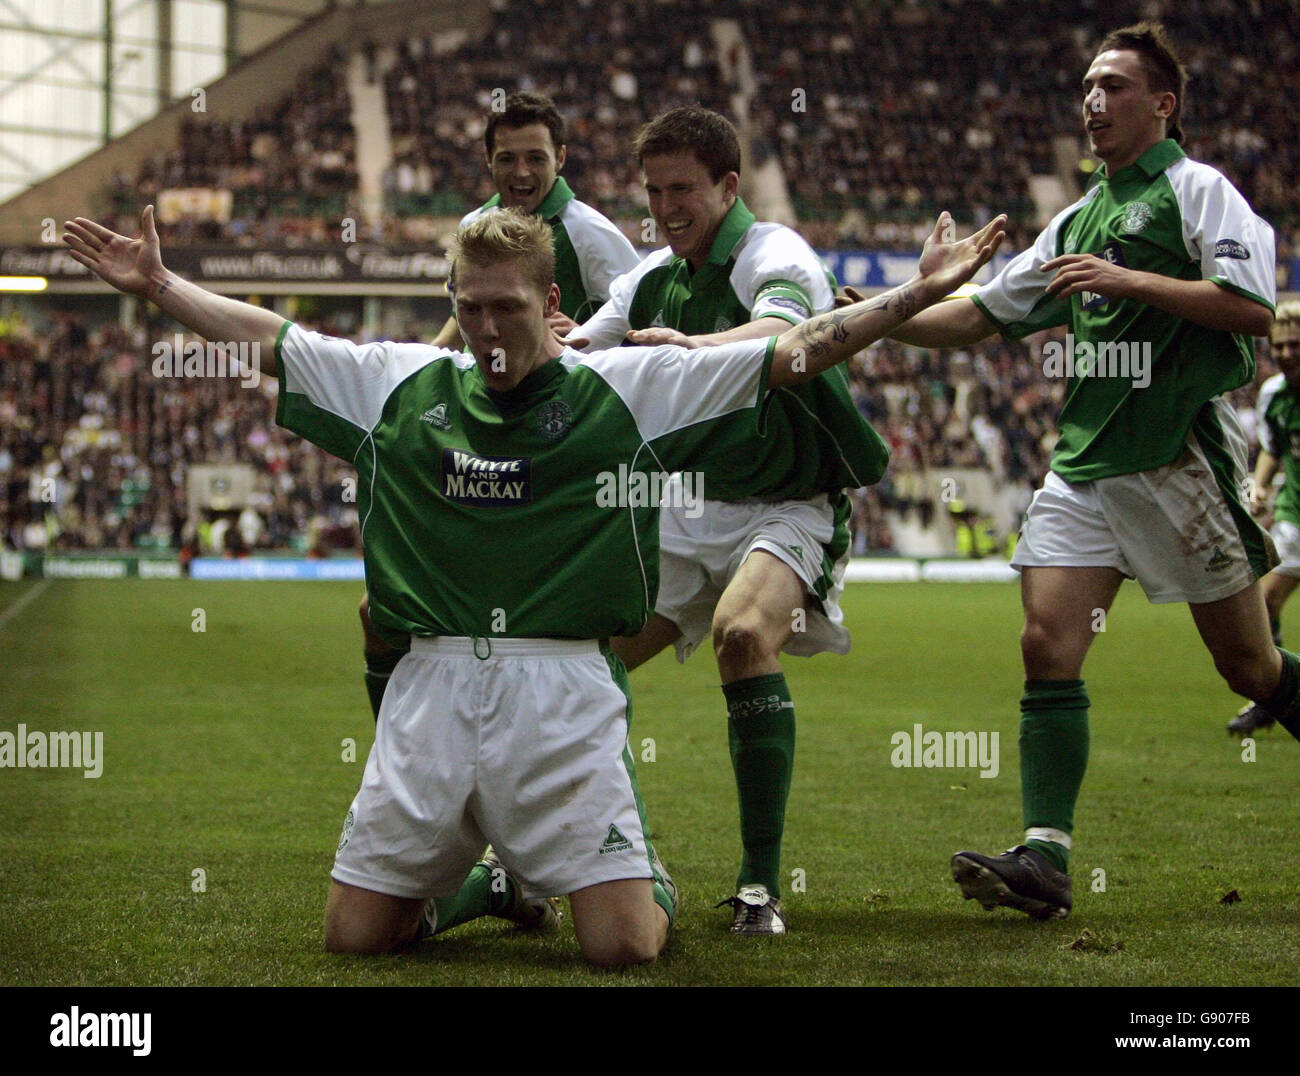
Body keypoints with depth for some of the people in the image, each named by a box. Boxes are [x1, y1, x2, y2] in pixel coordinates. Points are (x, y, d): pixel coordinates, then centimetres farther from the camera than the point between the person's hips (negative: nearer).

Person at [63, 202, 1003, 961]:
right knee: (356, 932, 2)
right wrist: (157, 285, 19)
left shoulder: (625, 387, 3)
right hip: (431, 683, 3)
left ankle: (654, 888, 27)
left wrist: (912, 296, -8)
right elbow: (265, 338, 21)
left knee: (623, 943, -12)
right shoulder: (401, 383, 12)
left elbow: (789, 355, -1)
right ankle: (479, 880, 34)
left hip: (562, 686, -3)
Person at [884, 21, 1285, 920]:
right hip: (1085, 462, 6)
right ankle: (1045, 859, -13)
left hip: (1182, 459, -6)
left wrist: (1129, 281, -18)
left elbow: (1252, 308, -14)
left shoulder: (1197, 189, -1)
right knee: (1047, 646, -10)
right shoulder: (1081, 220, 20)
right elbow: (981, 315, 23)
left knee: (1251, 668, 1)